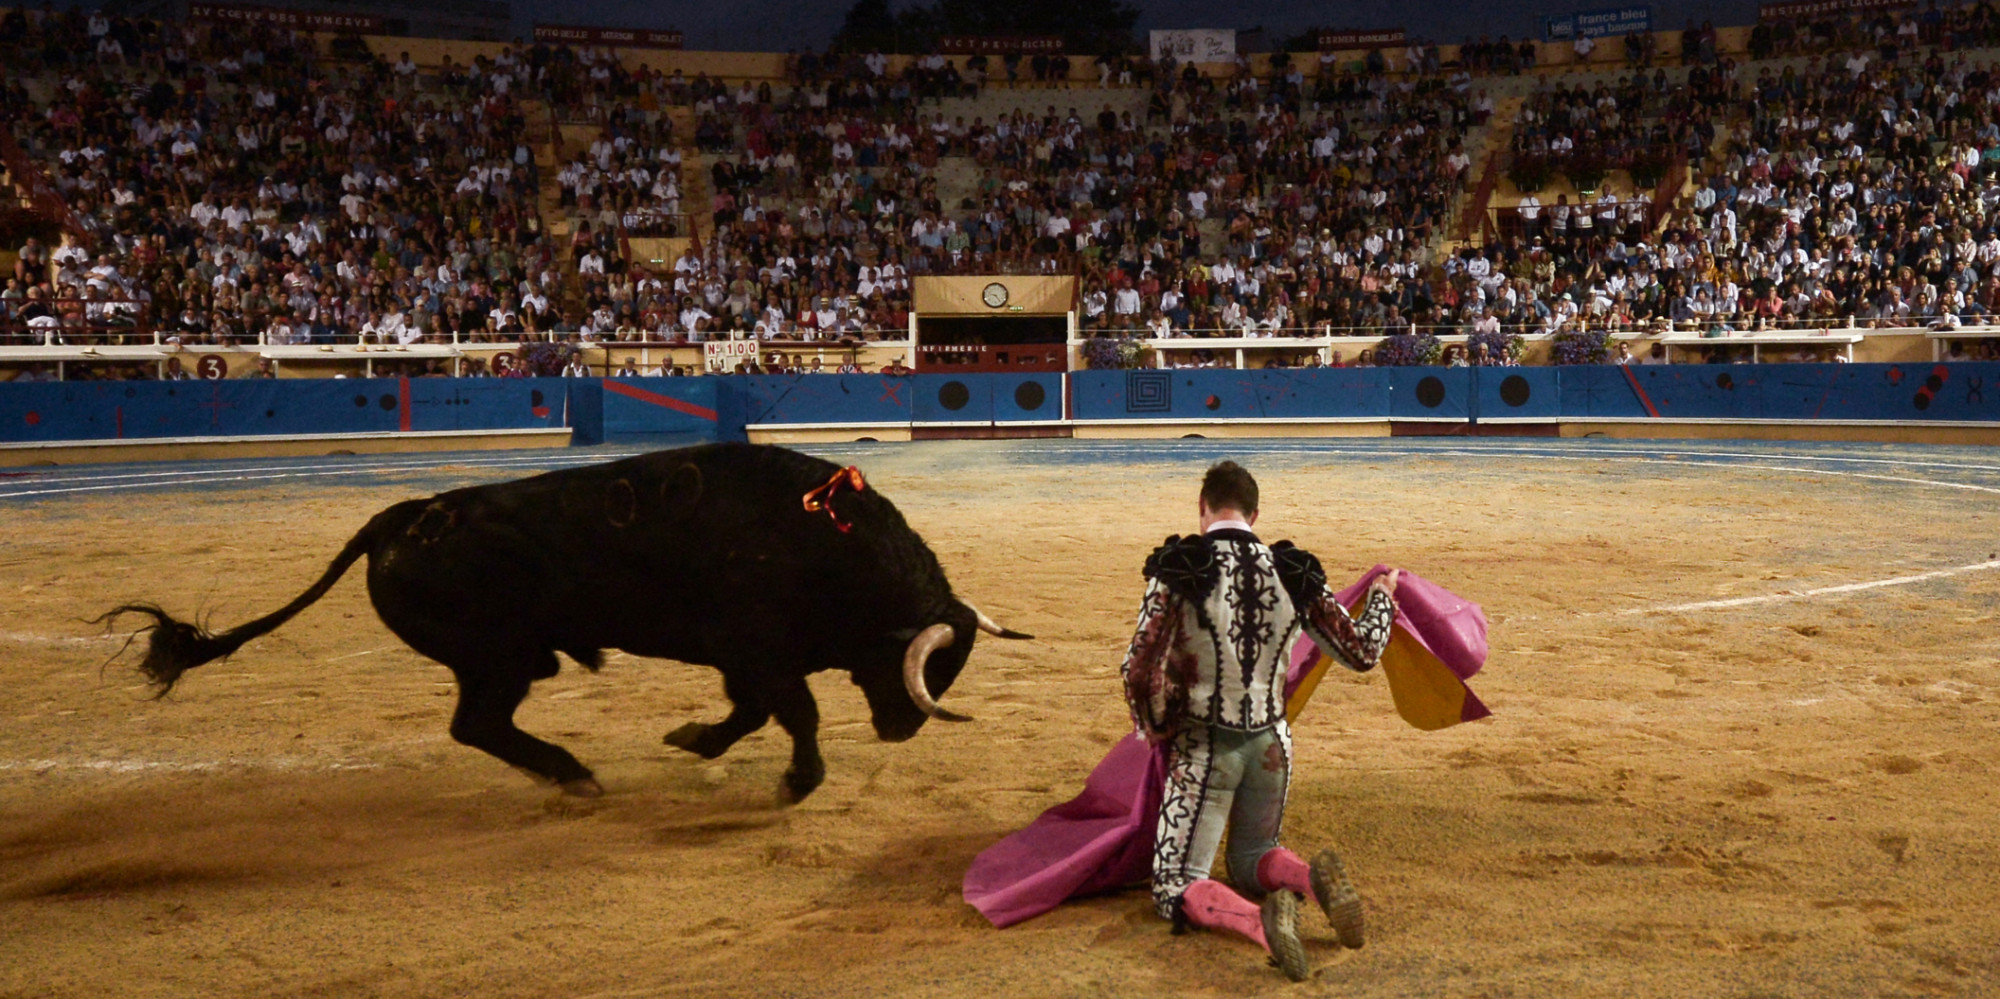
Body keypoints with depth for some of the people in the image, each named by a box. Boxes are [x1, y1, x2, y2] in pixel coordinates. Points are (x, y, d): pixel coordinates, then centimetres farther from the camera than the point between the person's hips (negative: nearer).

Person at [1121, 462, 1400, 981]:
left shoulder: (1179, 570, -13)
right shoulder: (1293, 573, -3)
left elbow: (1140, 671, -20)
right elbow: (1362, 652, 5)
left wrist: (1156, 731, 0)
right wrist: (1383, 596, 25)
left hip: (1204, 748, -4)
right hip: (1271, 744, 4)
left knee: (1175, 889, 6)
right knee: (1250, 861, 27)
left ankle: (1259, 921, -26)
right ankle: (1313, 877, -8)